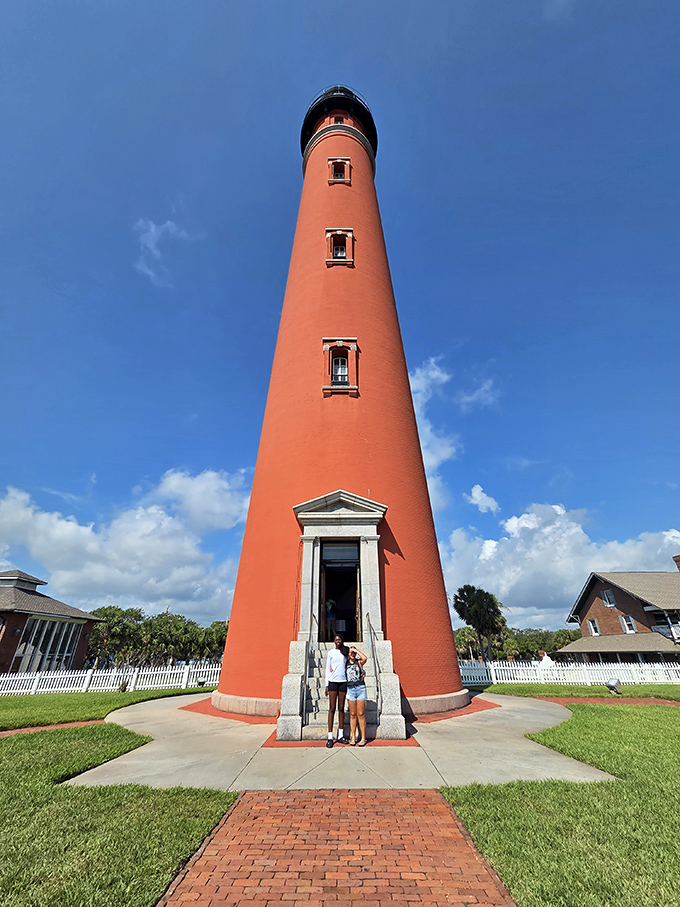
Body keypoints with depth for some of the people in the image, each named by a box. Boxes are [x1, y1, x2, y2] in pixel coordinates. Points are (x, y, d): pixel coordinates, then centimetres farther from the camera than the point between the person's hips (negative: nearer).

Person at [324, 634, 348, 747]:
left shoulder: (345, 652, 9)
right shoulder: (331, 652, 4)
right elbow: (327, 669, 5)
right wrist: (326, 685, 0)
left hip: (343, 682, 2)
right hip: (333, 682, -2)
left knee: (341, 709, 7)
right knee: (332, 709, -2)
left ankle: (341, 736, 16)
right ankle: (330, 737, 2)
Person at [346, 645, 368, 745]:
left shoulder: (359, 662, 2)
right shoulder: (345, 663, 8)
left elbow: (365, 658, -20)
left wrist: (356, 650, -13)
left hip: (360, 688, -1)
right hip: (350, 689, 2)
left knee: (361, 714, 1)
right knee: (353, 714, 7)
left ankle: (363, 738, 9)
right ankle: (353, 737, 17)